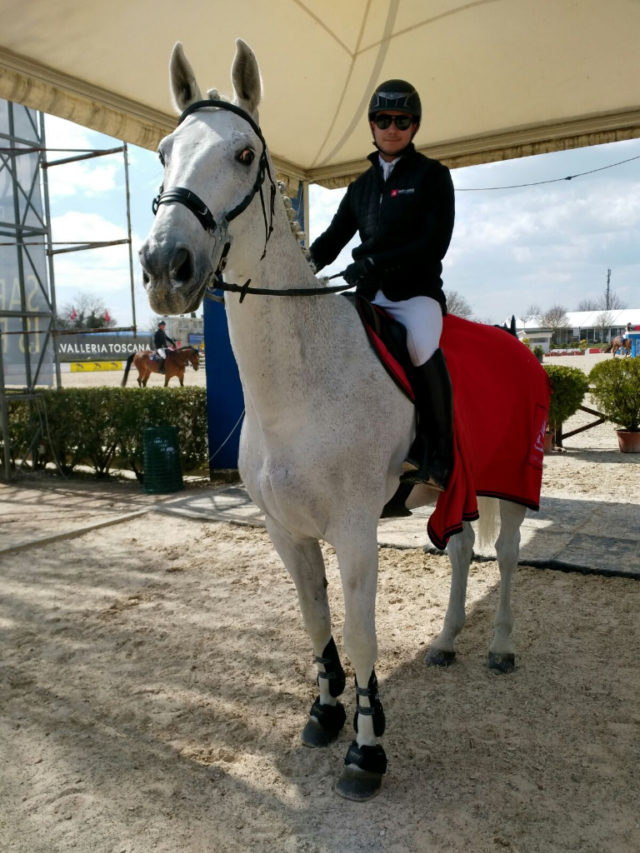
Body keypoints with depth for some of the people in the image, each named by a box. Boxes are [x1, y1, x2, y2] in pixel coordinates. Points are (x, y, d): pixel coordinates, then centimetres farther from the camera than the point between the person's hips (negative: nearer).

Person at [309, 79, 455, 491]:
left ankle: (435, 457, -23)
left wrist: (376, 262, -21)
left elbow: (434, 244, -8)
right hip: (368, 295, 6)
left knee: (423, 347, -36)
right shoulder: (361, 185, 20)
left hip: (416, 291, -6)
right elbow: (334, 237, 16)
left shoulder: (432, 175, 5)